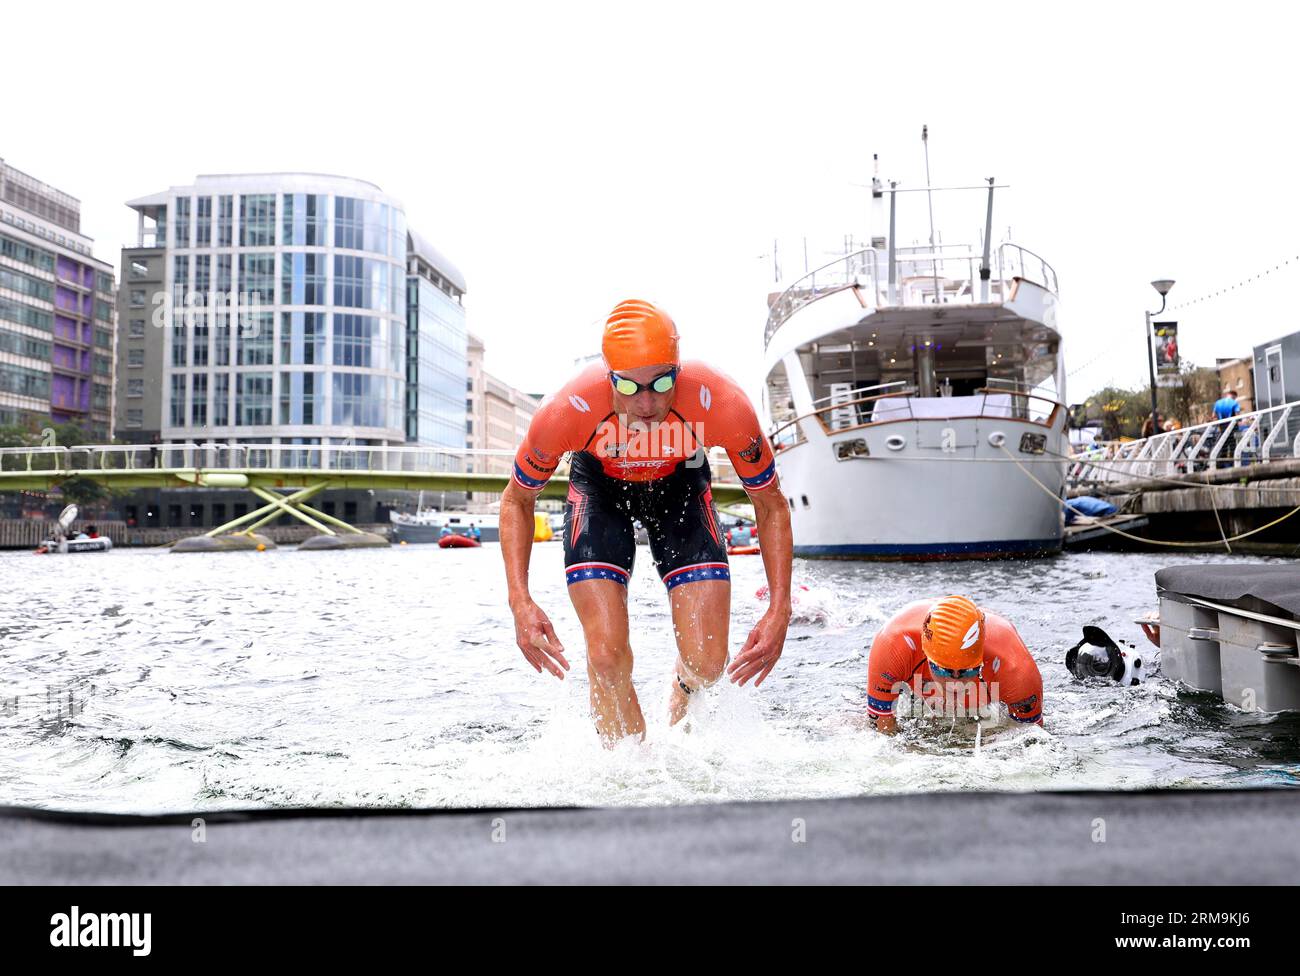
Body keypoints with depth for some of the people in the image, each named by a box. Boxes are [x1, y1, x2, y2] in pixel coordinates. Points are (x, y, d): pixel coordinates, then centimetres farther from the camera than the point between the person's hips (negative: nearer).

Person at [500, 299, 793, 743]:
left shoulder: (723, 404, -36)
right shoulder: (565, 410, -36)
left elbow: (771, 506, -18)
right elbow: (516, 500, -16)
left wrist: (780, 610, -26)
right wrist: (520, 602, -27)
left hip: (680, 482, 1)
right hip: (599, 484, 0)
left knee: (706, 664, -7)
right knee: (607, 656, -15)